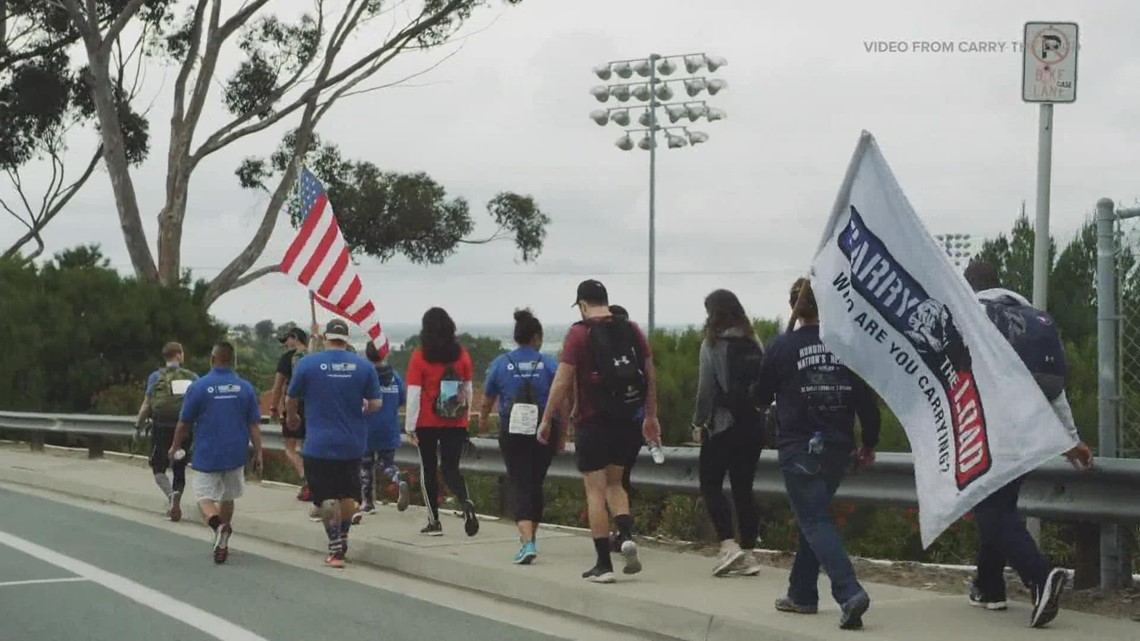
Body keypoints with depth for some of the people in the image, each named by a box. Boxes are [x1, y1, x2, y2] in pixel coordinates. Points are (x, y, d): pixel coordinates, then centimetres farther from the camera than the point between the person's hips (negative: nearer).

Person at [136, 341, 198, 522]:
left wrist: (139, 427, 8)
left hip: (162, 428, -2)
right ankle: (175, 504, 10)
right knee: (179, 469, 13)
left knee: (158, 467, 7)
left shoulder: (156, 377, -1)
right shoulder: (192, 377, 4)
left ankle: (171, 494, -18)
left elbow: (146, 405, -2)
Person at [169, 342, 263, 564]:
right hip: (236, 454, 3)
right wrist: (258, 453, 6)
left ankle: (216, 522, -28)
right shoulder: (245, 387, 0)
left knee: (205, 496, 3)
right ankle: (222, 544, 26)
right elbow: (254, 425, 0)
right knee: (227, 497, 18)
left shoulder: (199, 387, -6)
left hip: (206, 454, -3)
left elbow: (184, 423, 1)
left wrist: (175, 447, 16)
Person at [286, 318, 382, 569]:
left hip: (319, 444, -3)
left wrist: (291, 417, 25)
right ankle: (343, 540, 30)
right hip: (353, 444, 3)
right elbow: (375, 404, -1)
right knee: (348, 493, 19)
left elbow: (291, 399, 3)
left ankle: (335, 549, -4)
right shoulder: (364, 365, -2)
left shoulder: (307, 363, -7)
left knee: (326, 497, 1)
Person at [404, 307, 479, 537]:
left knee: (428, 470, 10)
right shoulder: (461, 354, 1)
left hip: (427, 423, -2)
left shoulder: (419, 357, -9)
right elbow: (468, 388, 9)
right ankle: (466, 502, -23)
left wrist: (410, 425, -5)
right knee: (451, 468, 6)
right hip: (456, 422, 2)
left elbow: (414, 393, -10)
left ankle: (434, 521, 12)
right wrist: (467, 414, 21)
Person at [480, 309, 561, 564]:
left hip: (512, 432, -1)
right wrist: (562, 434, 5)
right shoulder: (549, 364, -2)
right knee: (536, 483, 17)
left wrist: (483, 423, 29)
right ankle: (530, 534, 32)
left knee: (520, 485, -2)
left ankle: (527, 542, -19)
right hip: (544, 430, 1)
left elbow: (486, 402, 9)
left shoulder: (500, 364, 0)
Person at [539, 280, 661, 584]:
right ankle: (627, 535, -4)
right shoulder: (632, 330, 5)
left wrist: (547, 420, -3)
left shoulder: (579, 333, -8)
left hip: (593, 422, -5)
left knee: (595, 491, 2)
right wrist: (651, 416, 17)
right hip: (626, 422, 5)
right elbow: (650, 375, 9)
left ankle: (604, 564, 2)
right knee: (614, 483, 20)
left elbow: (562, 382, -11)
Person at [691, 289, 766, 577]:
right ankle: (748, 553, 9)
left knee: (711, 483, 4)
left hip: (724, 425, -5)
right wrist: (756, 409, 8)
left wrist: (698, 423, 1)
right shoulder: (754, 342, 8)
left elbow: (706, 389, -8)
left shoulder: (713, 344, -7)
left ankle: (728, 545, -11)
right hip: (754, 424, 5)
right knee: (744, 487, 10)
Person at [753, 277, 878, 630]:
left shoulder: (781, 346, -7)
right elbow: (867, 399, 0)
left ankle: (849, 592, -23)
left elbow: (760, 398, 3)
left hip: (798, 447, -4)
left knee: (815, 521, -4)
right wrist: (869, 444, 11)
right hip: (838, 447, 4)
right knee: (813, 515, 20)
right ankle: (802, 593, 26)